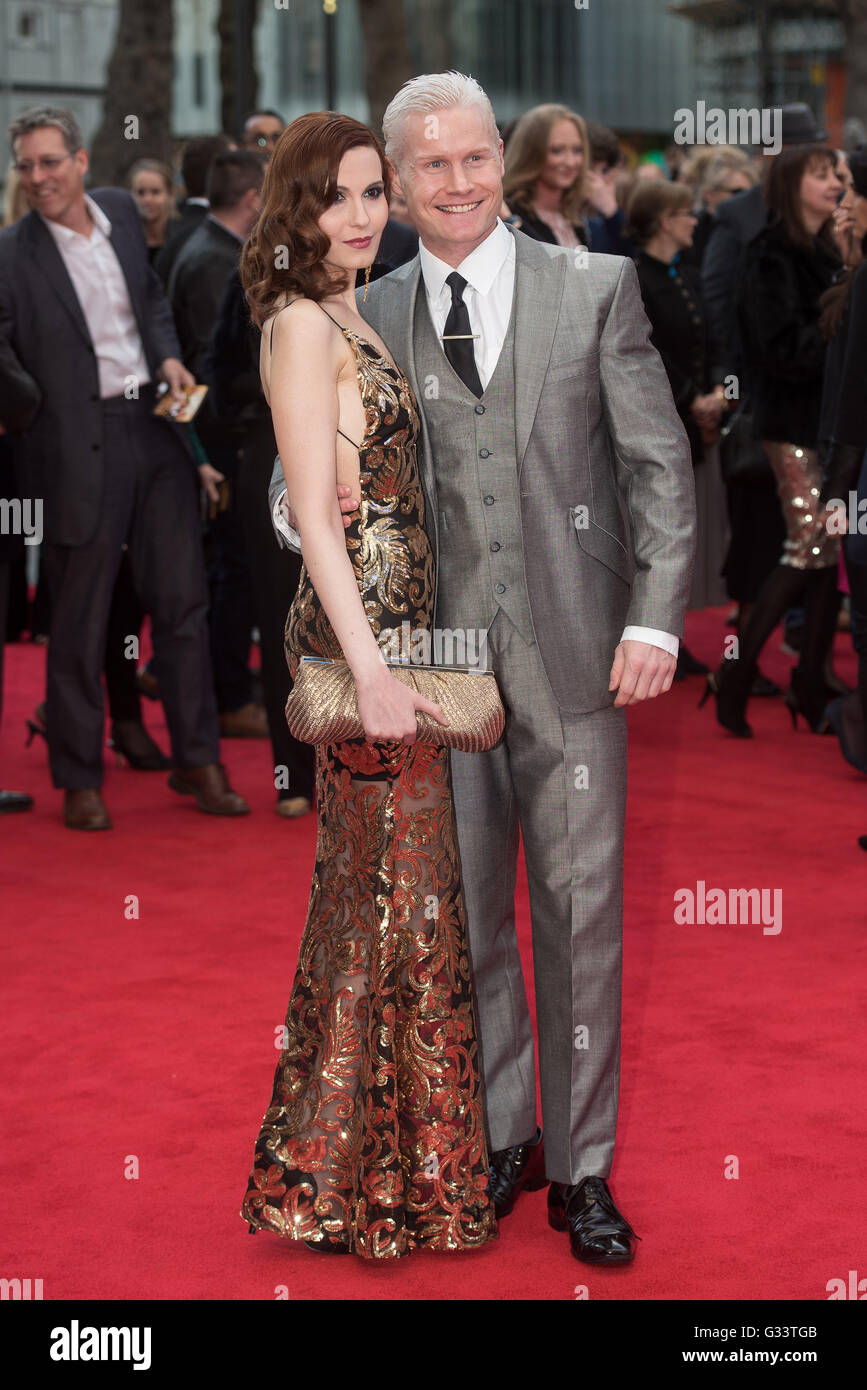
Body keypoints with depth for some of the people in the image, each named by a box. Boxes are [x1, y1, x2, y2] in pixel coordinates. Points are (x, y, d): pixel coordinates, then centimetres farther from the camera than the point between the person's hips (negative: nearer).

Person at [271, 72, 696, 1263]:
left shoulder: (596, 289, 2)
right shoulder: (369, 318, 7)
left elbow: (662, 467, 1)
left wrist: (655, 619, -8)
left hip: (574, 657, -2)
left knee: (581, 917, 3)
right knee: (464, 918, 10)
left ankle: (581, 1168, 17)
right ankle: (499, 1139, 27)